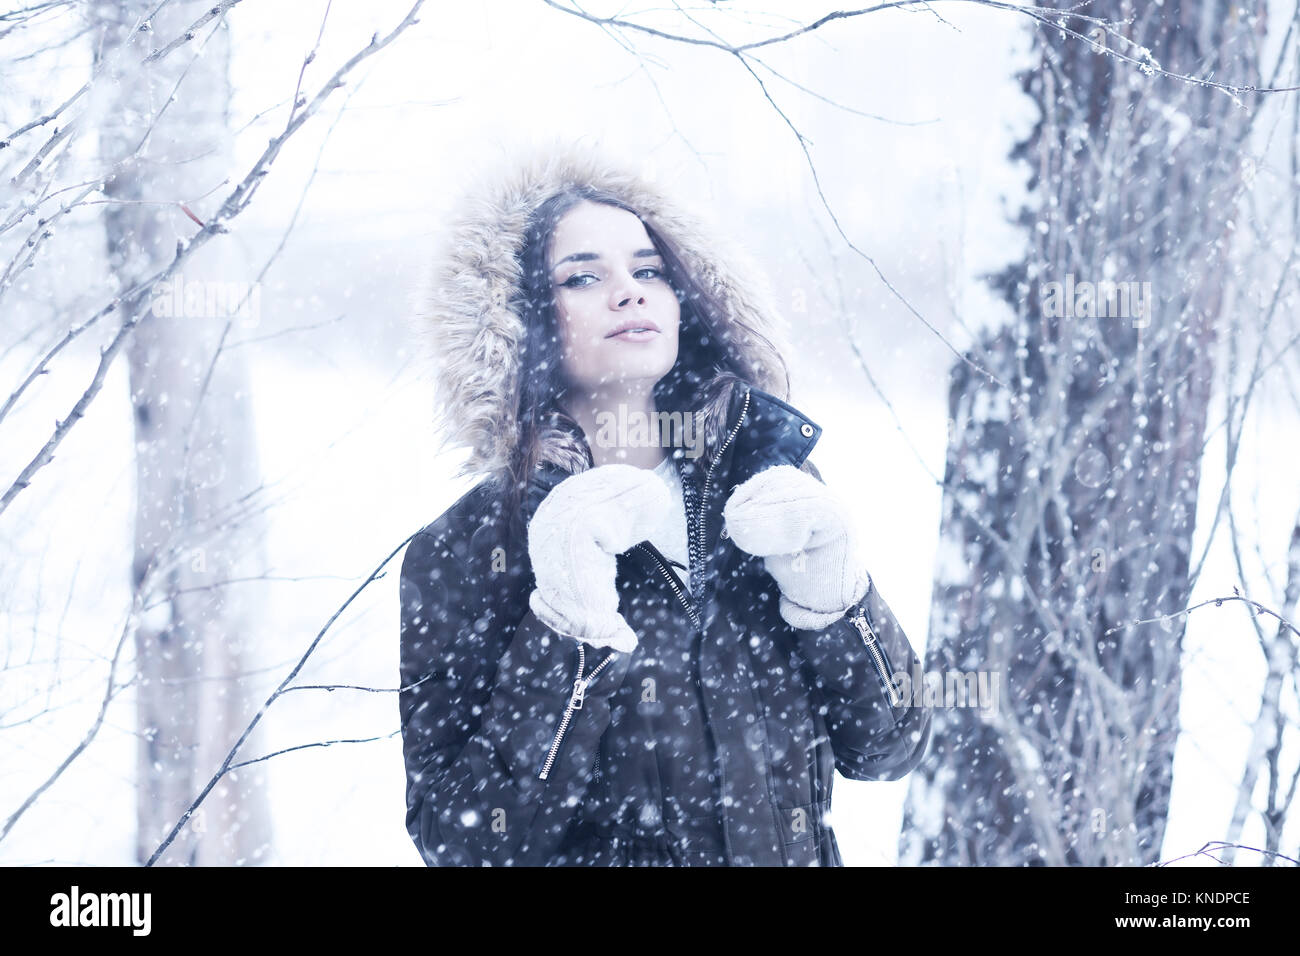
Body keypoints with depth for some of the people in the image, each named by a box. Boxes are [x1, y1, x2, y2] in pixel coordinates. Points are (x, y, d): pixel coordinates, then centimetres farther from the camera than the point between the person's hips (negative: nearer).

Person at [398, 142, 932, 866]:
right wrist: (566, 631, -29)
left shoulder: (766, 481, -5)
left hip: (796, 848, 3)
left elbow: (887, 749, -4)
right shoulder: (461, 551, -13)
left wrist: (833, 602, -19)